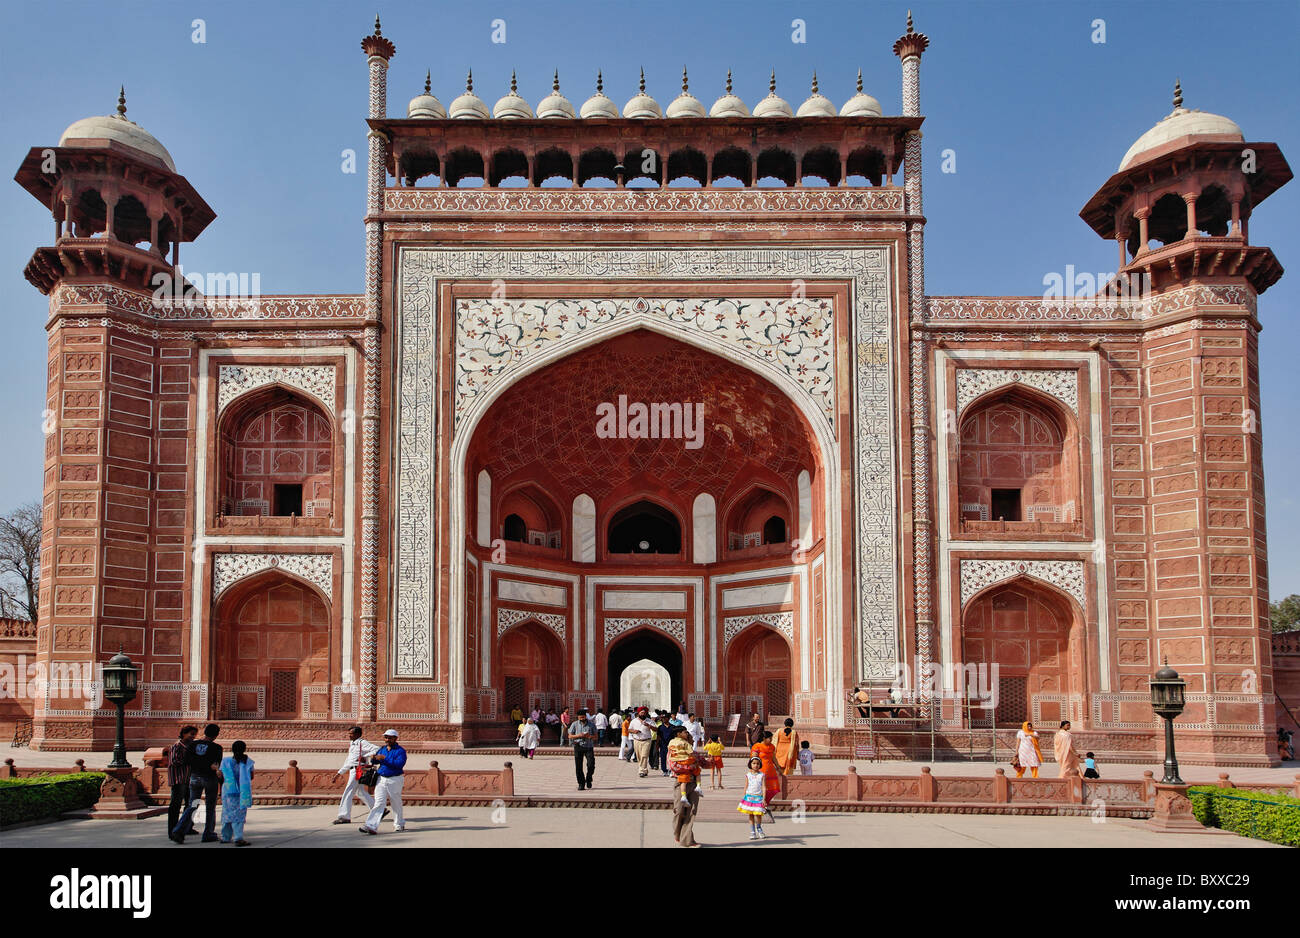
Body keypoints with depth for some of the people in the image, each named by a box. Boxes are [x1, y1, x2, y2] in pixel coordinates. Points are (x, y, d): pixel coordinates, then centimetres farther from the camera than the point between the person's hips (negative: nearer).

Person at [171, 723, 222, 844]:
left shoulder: (193, 744, 1)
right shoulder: (216, 748, -10)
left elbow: (186, 761, -4)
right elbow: (219, 766, -13)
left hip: (195, 777, 3)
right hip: (210, 779, -3)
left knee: (191, 806, 9)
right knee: (210, 807, 11)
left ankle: (179, 830, -9)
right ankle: (208, 835, 16)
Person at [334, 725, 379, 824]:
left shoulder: (362, 743, -9)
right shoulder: (352, 745, 19)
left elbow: (377, 749, -18)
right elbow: (348, 761, 26)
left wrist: (365, 756, -20)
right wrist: (340, 772, 24)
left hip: (358, 770, -10)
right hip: (352, 770, 10)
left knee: (348, 793, -10)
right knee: (360, 792, 16)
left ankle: (344, 816, -8)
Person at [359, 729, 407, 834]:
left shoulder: (400, 751, -7)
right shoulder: (382, 749, 13)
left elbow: (399, 764, -22)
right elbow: (375, 761, 19)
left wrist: (385, 758, -23)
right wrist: (373, 758, -6)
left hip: (395, 780, -4)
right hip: (381, 779, 5)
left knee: (396, 803, 7)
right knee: (379, 803, -4)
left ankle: (399, 825, 24)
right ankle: (371, 826, -13)